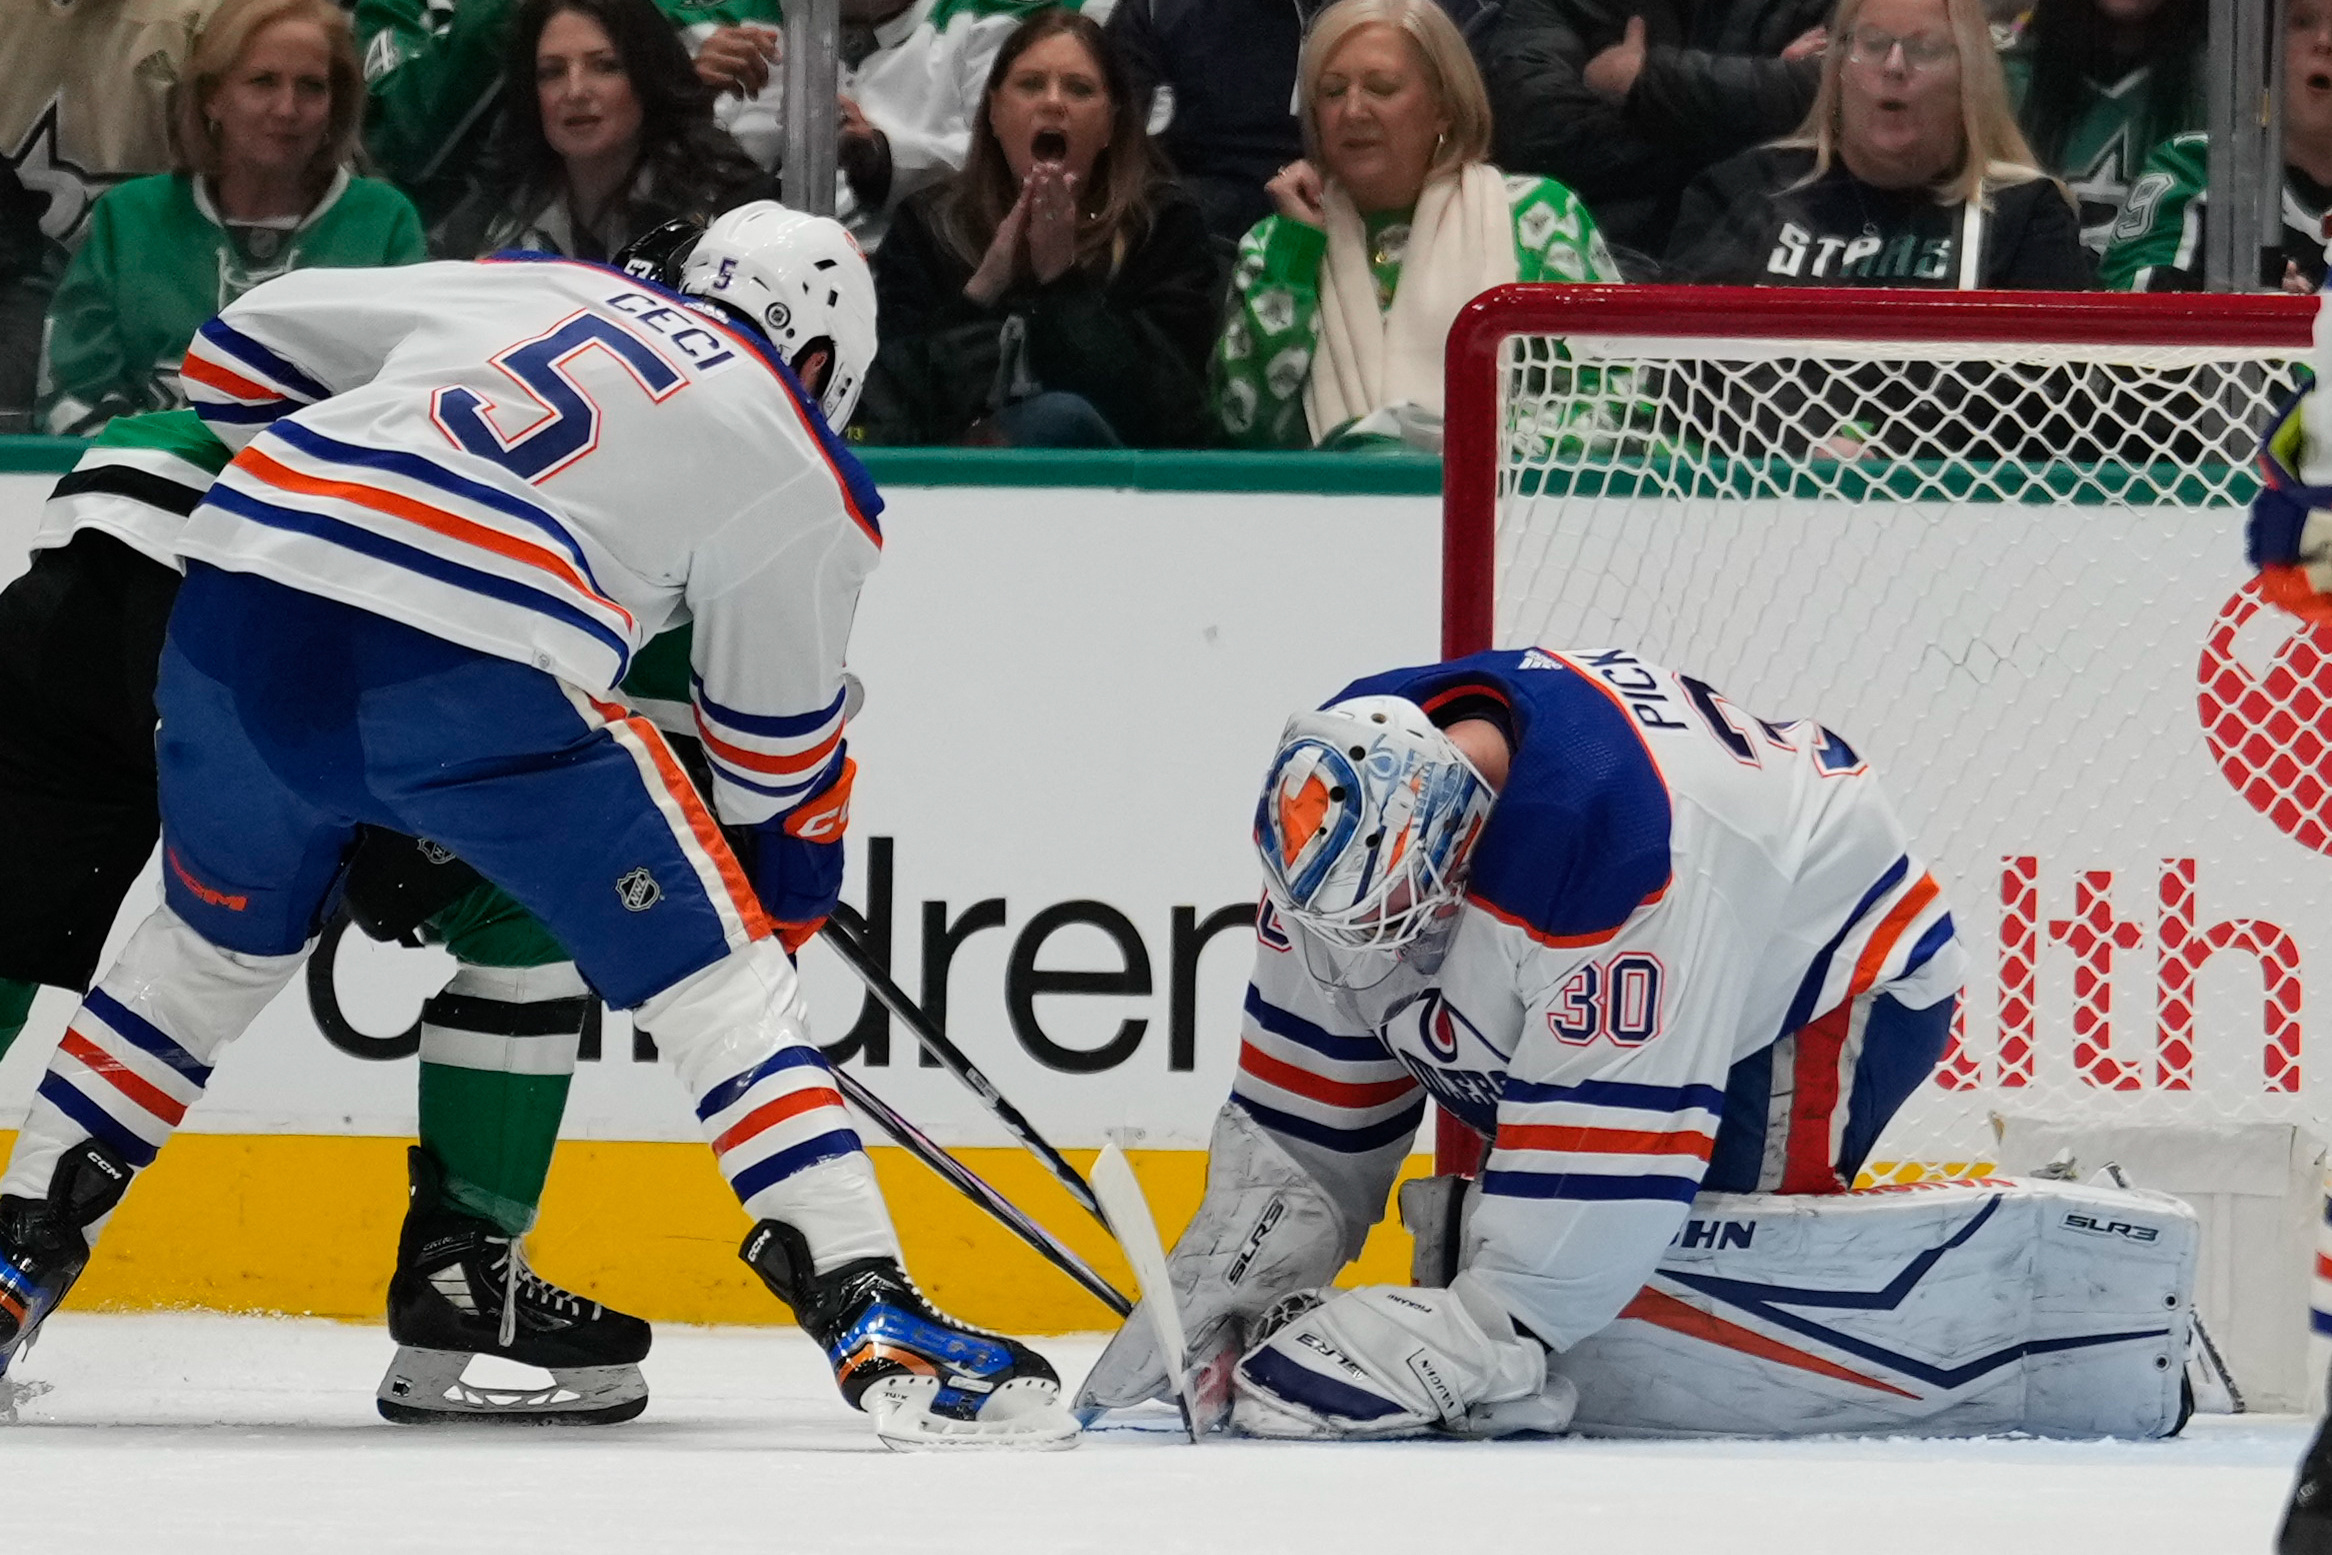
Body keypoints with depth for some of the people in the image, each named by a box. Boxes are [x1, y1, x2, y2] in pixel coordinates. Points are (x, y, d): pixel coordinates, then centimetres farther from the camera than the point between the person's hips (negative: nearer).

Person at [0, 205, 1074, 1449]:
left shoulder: (530, 288, 27)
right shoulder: (802, 475, 17)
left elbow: (244, 343, 29)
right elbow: (777, 738, 24)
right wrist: (790, 892, 41)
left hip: (245, 601, 5)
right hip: (483, 672, -5)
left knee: (216, 945, 30)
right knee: (718, 978, 7)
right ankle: (873, 1322, -3)